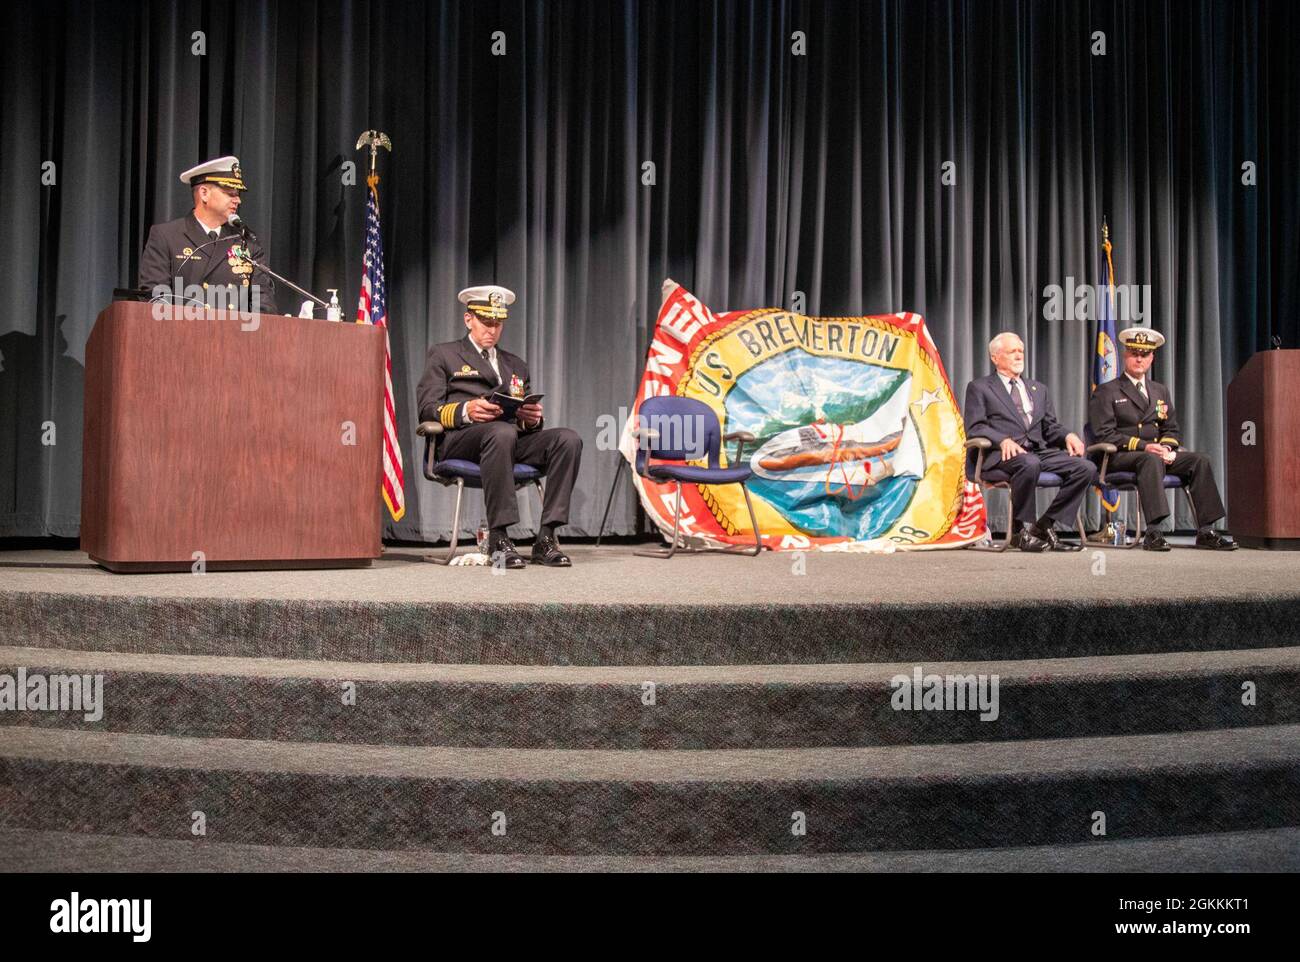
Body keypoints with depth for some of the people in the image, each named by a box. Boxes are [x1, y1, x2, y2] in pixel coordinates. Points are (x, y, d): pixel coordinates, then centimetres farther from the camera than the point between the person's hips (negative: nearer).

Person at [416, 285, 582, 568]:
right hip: (460, 438, -5)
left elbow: (527, 421, 26)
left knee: (568, 439, -24)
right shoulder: (443, 355, 18)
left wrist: (532, 418, -1)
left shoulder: (516, 364, 32)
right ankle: (498, 538, -36)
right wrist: (466, 411, -16)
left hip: (514, 439, 5)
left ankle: (546, 537, -29)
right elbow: (428, 409, 4)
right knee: (502, 432, -40)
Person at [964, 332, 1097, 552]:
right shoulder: (979, 388, 12)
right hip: (1002, 454, -6)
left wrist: (1068, 435, -1)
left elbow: (1050, 427, 23)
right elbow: (974, 428, -1)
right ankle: (1021, 531, -22)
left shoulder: (1039, 389, 29)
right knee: (1029, 463, -39)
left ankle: (1044, 525, -12)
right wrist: (1003, 439, -20)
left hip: (1039, 451, 6)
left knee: (1087, 468, -18)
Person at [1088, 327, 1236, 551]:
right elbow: (1104, 434, -9)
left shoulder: (1161, 391, 23)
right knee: (1151, 461, -37)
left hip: (1157, 453, 6)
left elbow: (1172, 429, 19)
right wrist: (1144, 446, -18)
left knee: (1200, 461, -17)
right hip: (1120, 457, -6)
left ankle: (1205, 532, -19)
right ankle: (1152, 532, -44)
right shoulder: (1106, 391, 3)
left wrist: (1166, 447, -6)